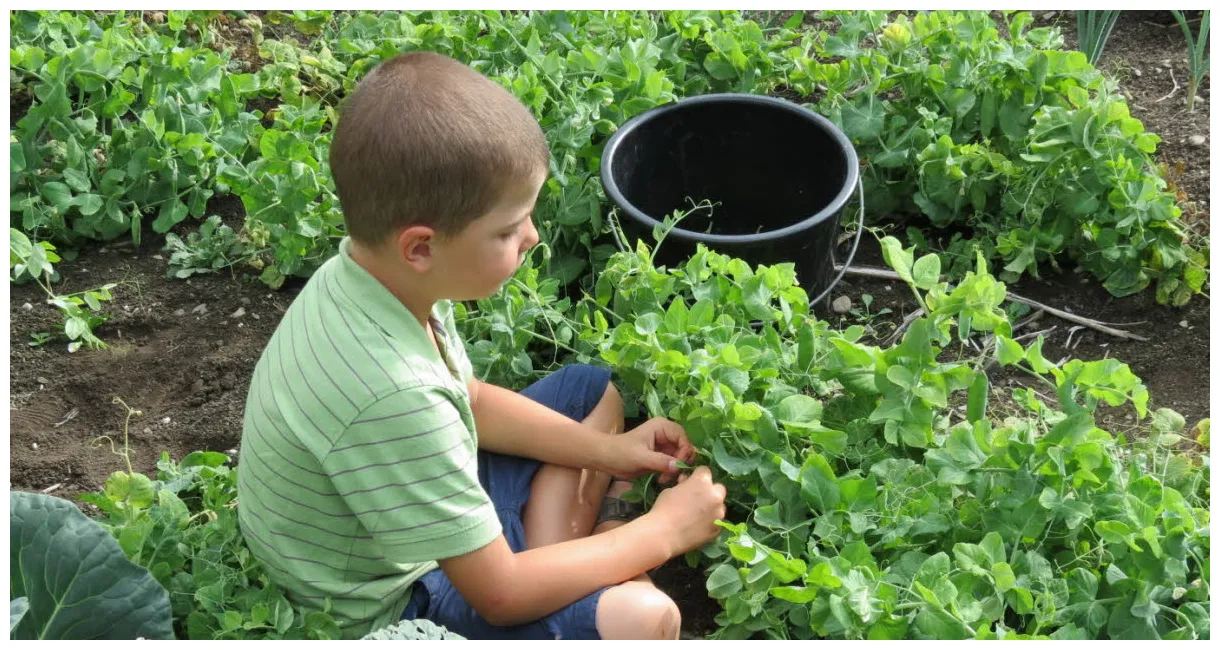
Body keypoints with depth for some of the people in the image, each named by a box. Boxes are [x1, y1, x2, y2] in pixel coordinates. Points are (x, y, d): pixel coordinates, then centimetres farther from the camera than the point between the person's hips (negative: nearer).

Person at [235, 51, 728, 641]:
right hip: (394, 606, -9)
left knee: (592, 388, 16)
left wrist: (604, 448, 0)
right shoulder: (390, 394, -38)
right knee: (643, 615, -28)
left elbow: (468, 399, 8)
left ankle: (557, 557, 4)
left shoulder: (372, 273, -13)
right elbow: (501, 594, -29)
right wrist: (664, 532, -17)